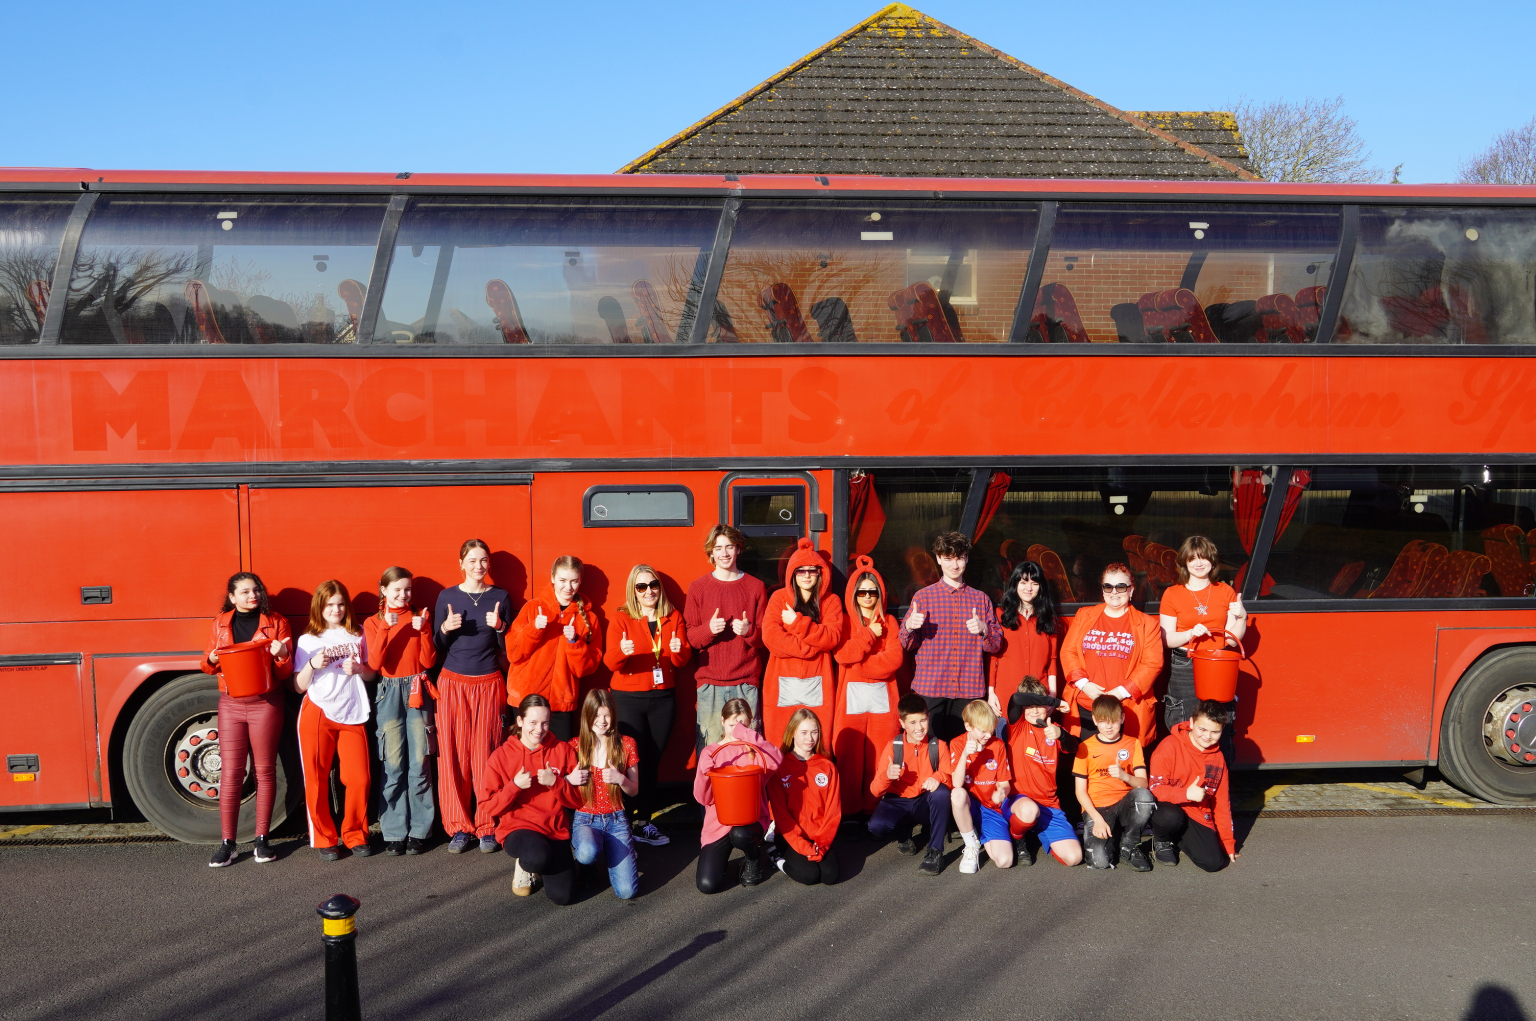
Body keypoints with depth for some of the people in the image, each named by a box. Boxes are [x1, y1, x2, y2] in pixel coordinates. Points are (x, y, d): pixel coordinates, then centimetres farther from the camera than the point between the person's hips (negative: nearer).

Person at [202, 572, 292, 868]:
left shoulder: (276, 623, 3)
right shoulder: (221, 623, 10)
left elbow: (285, 673, 2)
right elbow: (208, 664, 16)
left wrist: (281, 654, -19)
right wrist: (212, 659, -7)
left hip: (266, 703, -2)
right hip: (231, 703, 2)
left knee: (265, 771, 3)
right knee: (231, 772, -1)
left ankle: (262, 839, 10)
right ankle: (227, 843, 2)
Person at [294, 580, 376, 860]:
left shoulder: (357, 636, 12)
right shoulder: (308, 641, 6)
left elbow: (372, 673, 17)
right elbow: (299, 686, 4)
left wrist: (359, 669, -5)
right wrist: (312, 665, -14)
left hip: (352, 715, 1)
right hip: (317, 715, -1)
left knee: (359, 779, -5)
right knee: (317, 781, 0)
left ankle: (355, 836, 12)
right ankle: (324, 840, 12)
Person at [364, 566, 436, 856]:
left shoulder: (418, 618, 10)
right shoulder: (373, 622, 7)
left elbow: (428, 661, 2)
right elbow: (374, 664, -8)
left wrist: (424, 630, -11)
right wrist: (385, 628, -16)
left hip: (417, 691, 1)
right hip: (389, 693, -1)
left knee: (419, 764, -3)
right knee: (393, 765, -3)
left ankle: (419, 832, 4)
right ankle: (394, 833, 4)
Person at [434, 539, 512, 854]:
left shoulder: (500, 597, 6)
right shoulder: (447, 597, 5)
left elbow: (508, 648, 6)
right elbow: (437, 647, 6)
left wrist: (499, 627, -12)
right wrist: (445, 628, -12)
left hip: (488, 684, 0)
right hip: (453, 683, 0)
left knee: (486, 755, -1)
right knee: (453, 756, -2)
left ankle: (487, 827, 7)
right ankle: (459, 827, 6)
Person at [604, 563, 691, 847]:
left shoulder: (673, 618, 6)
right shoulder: (621, 618, -3)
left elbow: (683, 661, 4)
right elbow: (611, 663, -11)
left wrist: (679, 650, -18)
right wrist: (622, 651, -33)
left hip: (663, 698, 3)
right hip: (628, 698, -3)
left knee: (652, 761, 5)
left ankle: (644, 822, 15)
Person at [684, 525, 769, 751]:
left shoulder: (755, 587, 10)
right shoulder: (698, 587, 9)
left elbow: (764, 638, 10)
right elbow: (689, 637, 7)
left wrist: (748, 631, -11)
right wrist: (709, 629, -13)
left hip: (746, 682, 0)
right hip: (710, 683, 0)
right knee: (709, 749, -7)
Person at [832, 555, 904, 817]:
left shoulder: (889, 622, 13)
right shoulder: (845, 622, 10)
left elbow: (895, 658, -2)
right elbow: (841, 654, -7)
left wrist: (859, 663, -8)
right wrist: (869, 634, -5)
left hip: (882, 695, 1)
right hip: (851, 695, -1)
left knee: (880, 755, -3)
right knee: (850, 755, -4)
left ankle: (876, 808, 4)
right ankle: (850, 809, 2)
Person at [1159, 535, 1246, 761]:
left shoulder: (1225, 592, 10)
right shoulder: (1172, 594, 4)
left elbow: (1232, 640, 8)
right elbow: (1167, 639, 0)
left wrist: (1241, 617, -8)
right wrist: (1190, 634, -17)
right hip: (1184, 672, -1)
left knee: (1220, 732, -3)